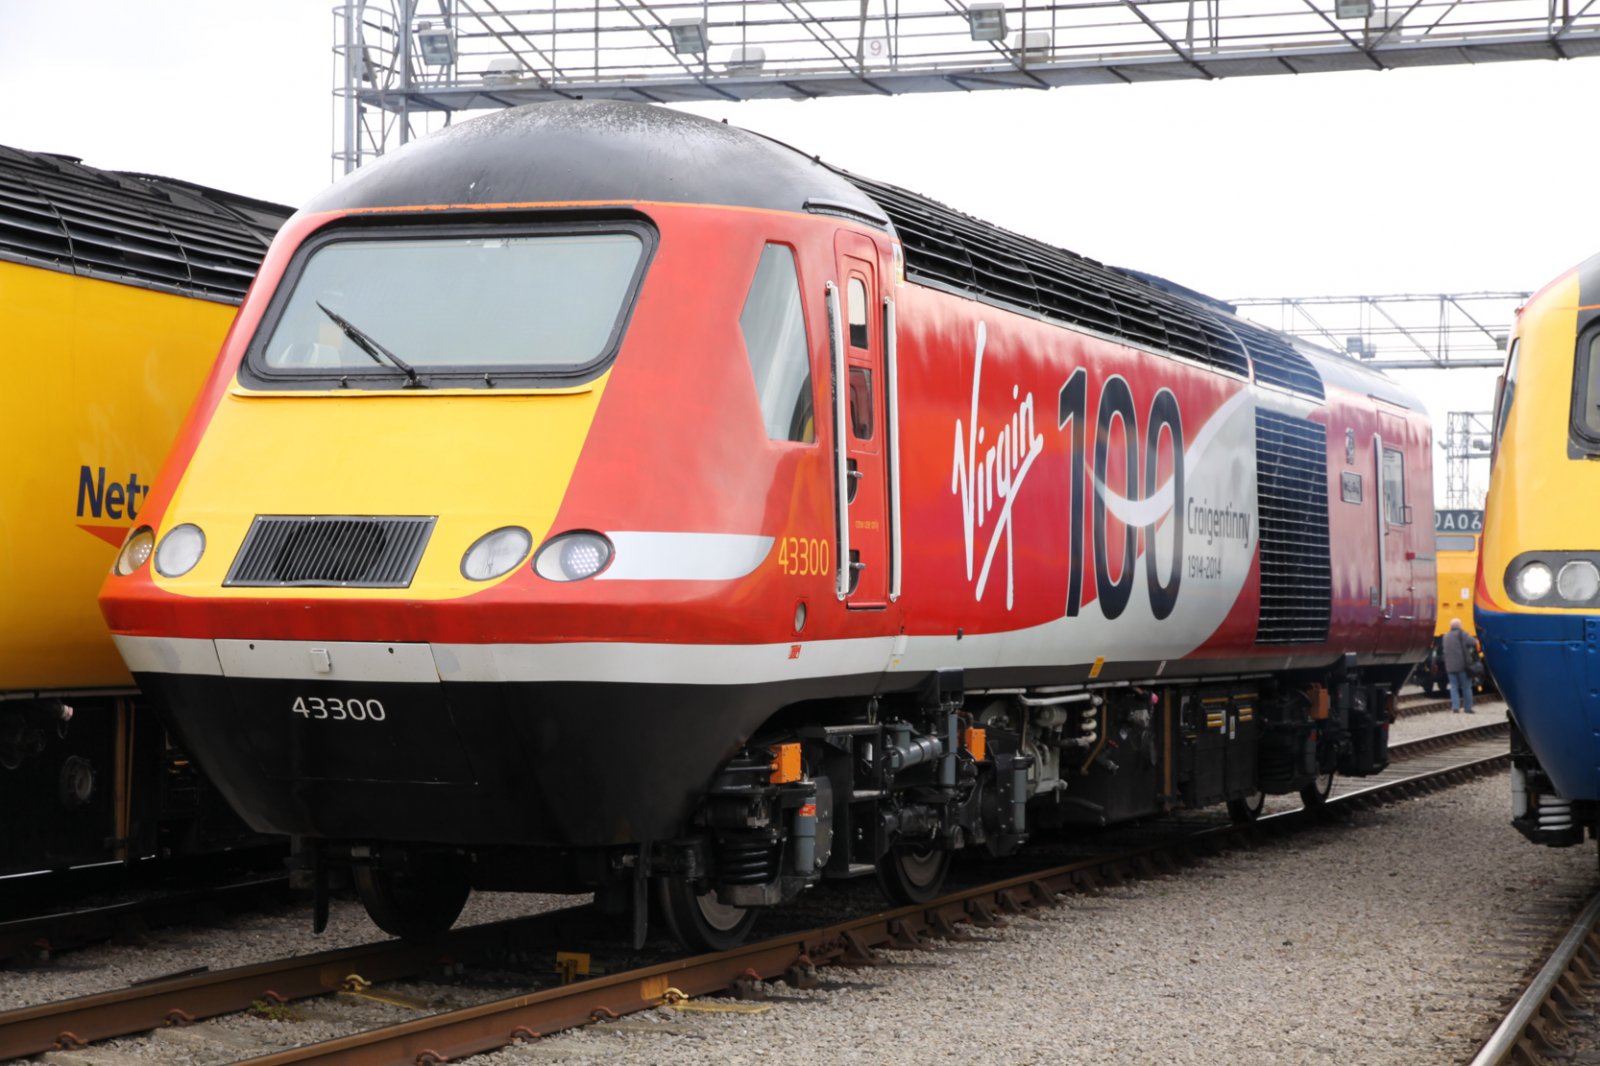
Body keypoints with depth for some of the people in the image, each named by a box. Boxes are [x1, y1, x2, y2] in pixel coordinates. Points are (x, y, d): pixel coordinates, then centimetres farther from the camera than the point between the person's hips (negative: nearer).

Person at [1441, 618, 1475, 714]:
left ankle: (1455, 707, -5)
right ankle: (1468, 707, 6)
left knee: (1454, 687, 6)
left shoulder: (1446, 637, 13)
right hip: (1463, 665, -4)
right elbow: (1472, 642, -12)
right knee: (1466, 687, 5)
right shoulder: (1461, 634, -6)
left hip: (1450, 666, 4)